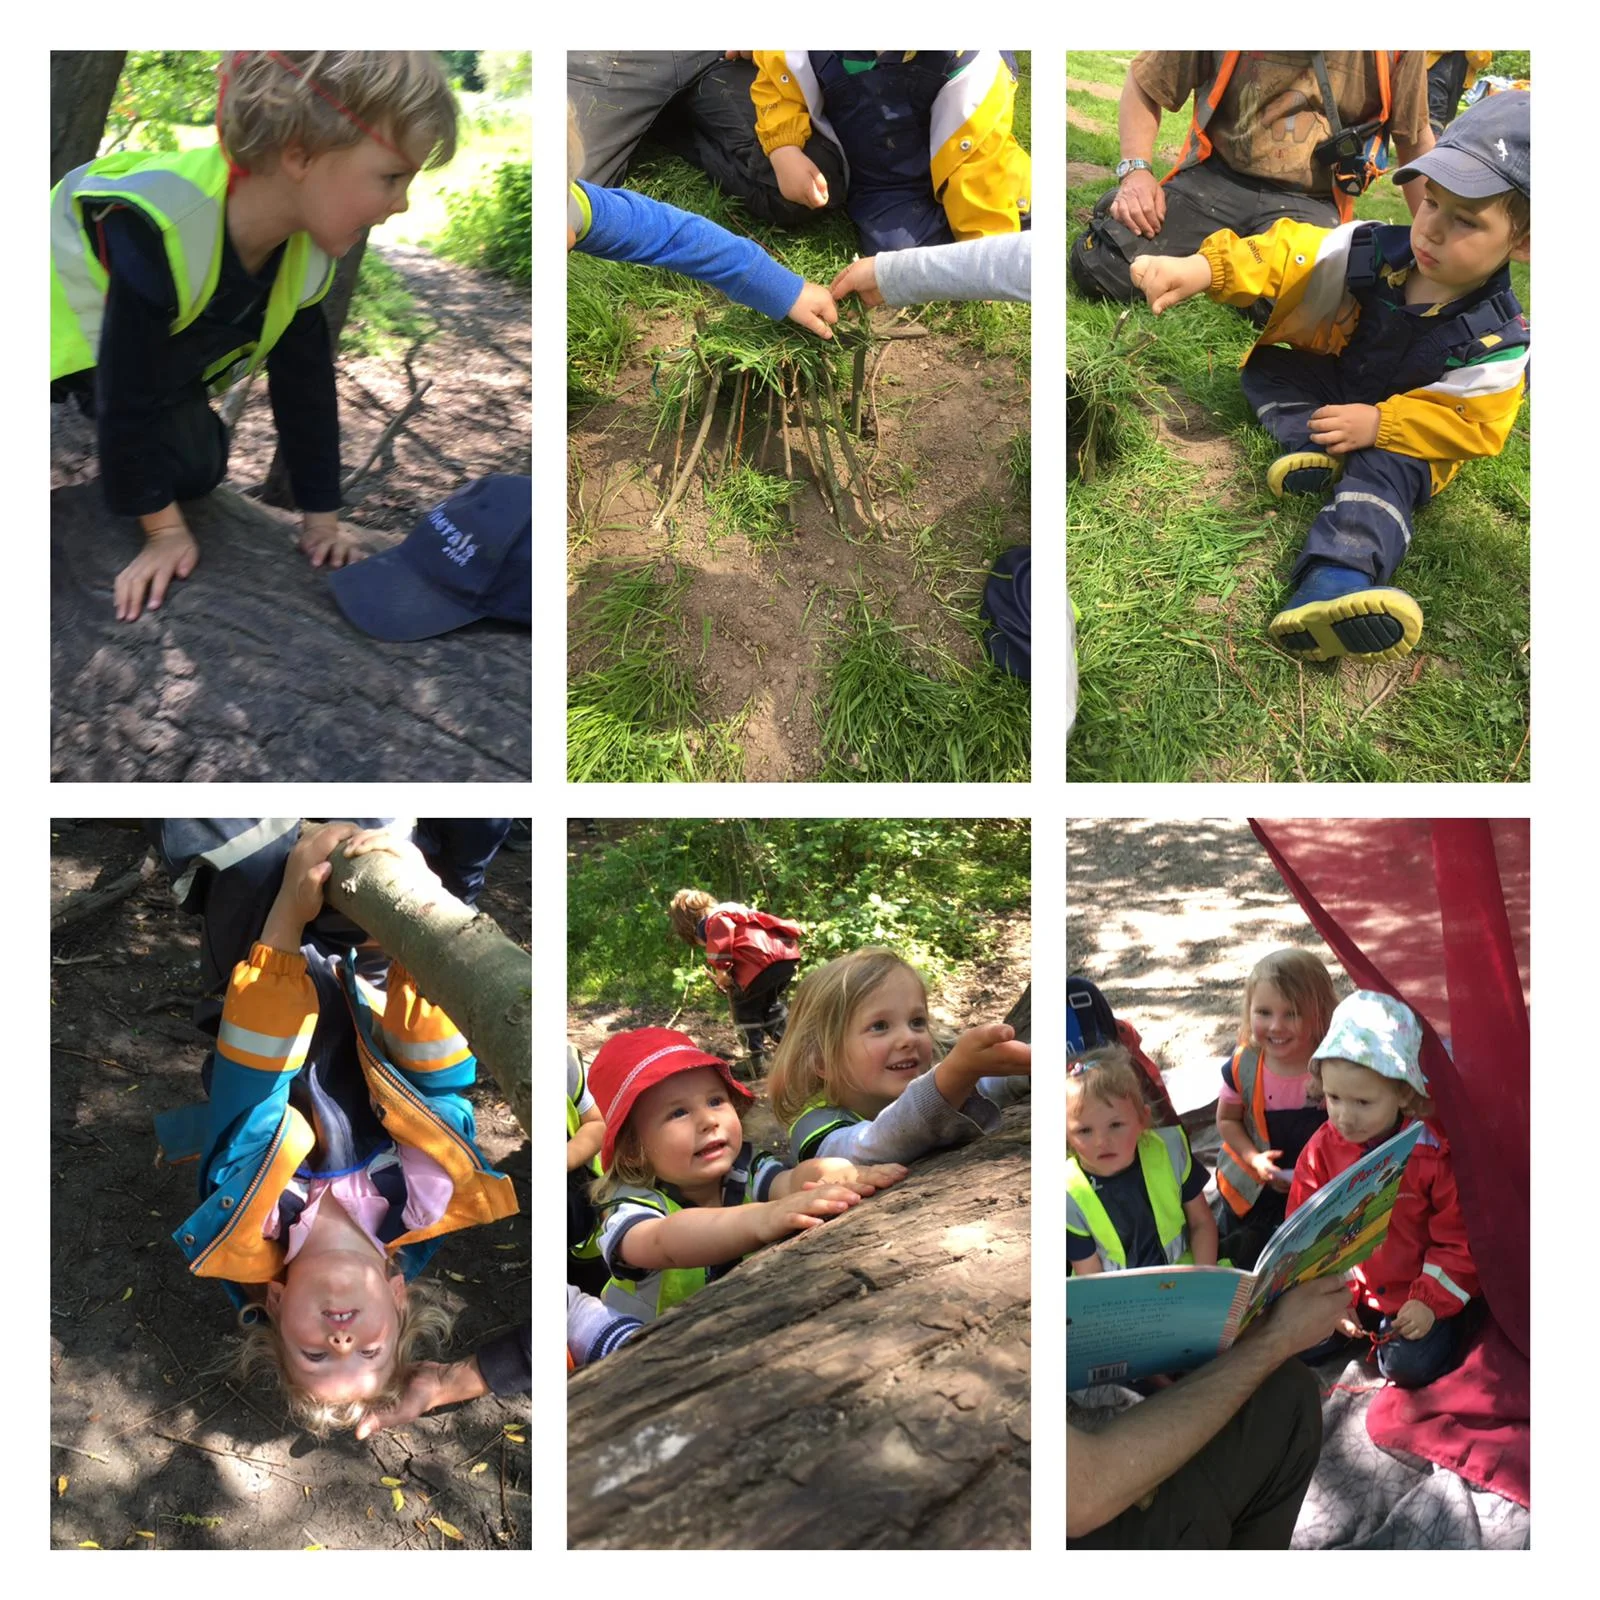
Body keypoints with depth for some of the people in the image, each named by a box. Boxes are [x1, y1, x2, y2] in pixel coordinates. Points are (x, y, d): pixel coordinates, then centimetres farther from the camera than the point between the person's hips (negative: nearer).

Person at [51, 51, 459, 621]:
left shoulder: (307, 251, -20)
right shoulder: (155, 231, -44)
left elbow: (305, 380, -8)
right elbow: (128, 395, -34)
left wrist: (320, 515, -6)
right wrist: (162, 527, -25)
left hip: (166, 350, 6)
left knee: (196, 469, -4)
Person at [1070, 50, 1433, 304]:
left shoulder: (1397, 53, -4)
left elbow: (1415, 141, 10)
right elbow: (1144, 85, 5)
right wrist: (1135, 170, -11)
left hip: (1308, 201, 0)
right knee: (1099, 265, -23)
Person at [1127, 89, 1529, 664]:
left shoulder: (1497, 340, -22)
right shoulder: (1372, 250, -14)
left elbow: (1472, 424, -18)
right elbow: (1284, 255, -18)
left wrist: (1379, 423, -31)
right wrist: (1200, 269, -37)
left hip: (1403, 435, -6)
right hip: (1320, 390, 6)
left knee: (1384, 471, -38)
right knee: (1267, 368, -11)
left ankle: (1337, 578, -65)